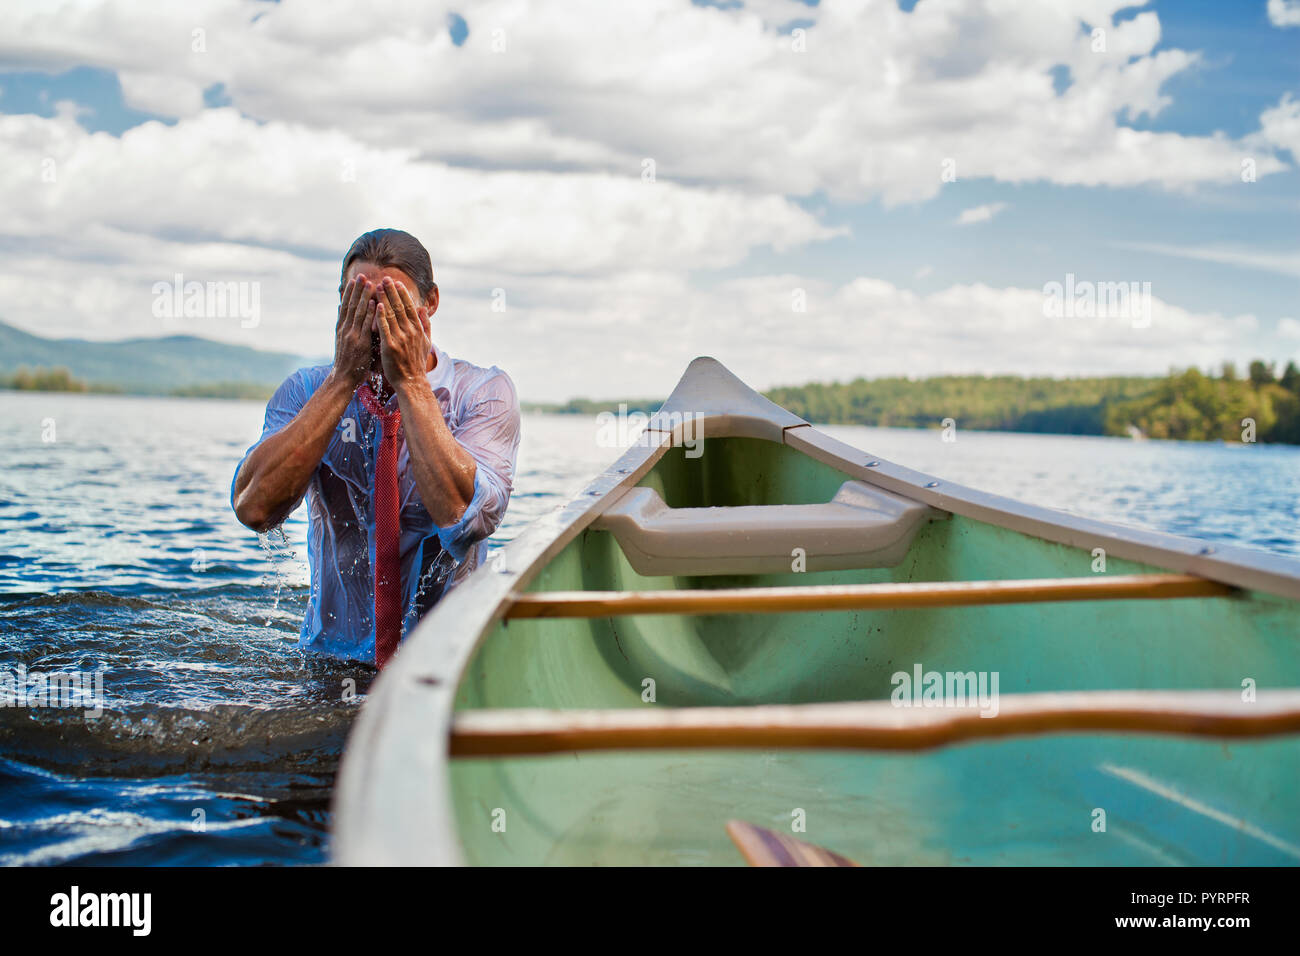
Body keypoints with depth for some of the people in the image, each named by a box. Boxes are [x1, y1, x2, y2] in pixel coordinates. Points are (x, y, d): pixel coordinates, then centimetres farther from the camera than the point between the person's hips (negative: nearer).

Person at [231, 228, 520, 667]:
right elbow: (253, 507, -14)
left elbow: (466, 518, -20)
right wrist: (344, 379, -13)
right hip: (333, 659, 2)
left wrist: (411, 383, -16)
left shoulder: (482, 392, -2)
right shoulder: (308, 391, 4)